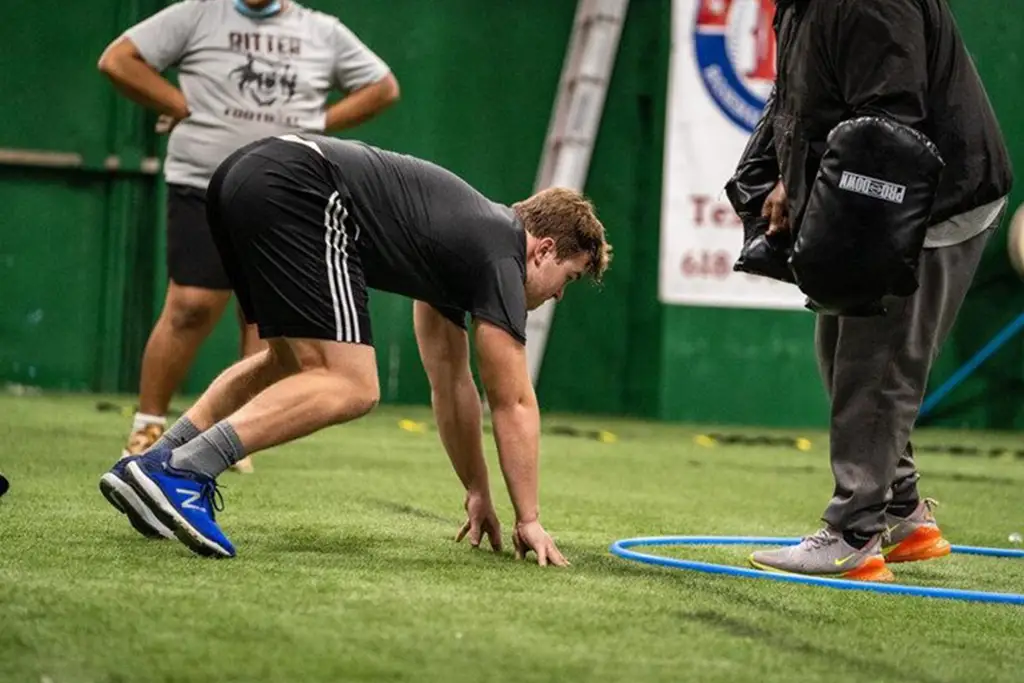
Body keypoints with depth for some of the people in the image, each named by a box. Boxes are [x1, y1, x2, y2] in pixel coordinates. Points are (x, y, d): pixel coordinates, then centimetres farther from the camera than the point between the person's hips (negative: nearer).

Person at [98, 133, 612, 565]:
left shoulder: (460, 242, 30)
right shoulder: (500, 254, 4)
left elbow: (451, 383, 37)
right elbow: (513, 403, 5)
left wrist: (478, 495, 40)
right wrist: (528, 520, 12)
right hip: (295, 191, -10)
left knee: (296, 365, 28)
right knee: (351, 387, -12)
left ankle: (153, 464, 18)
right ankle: (183, 472, -22)